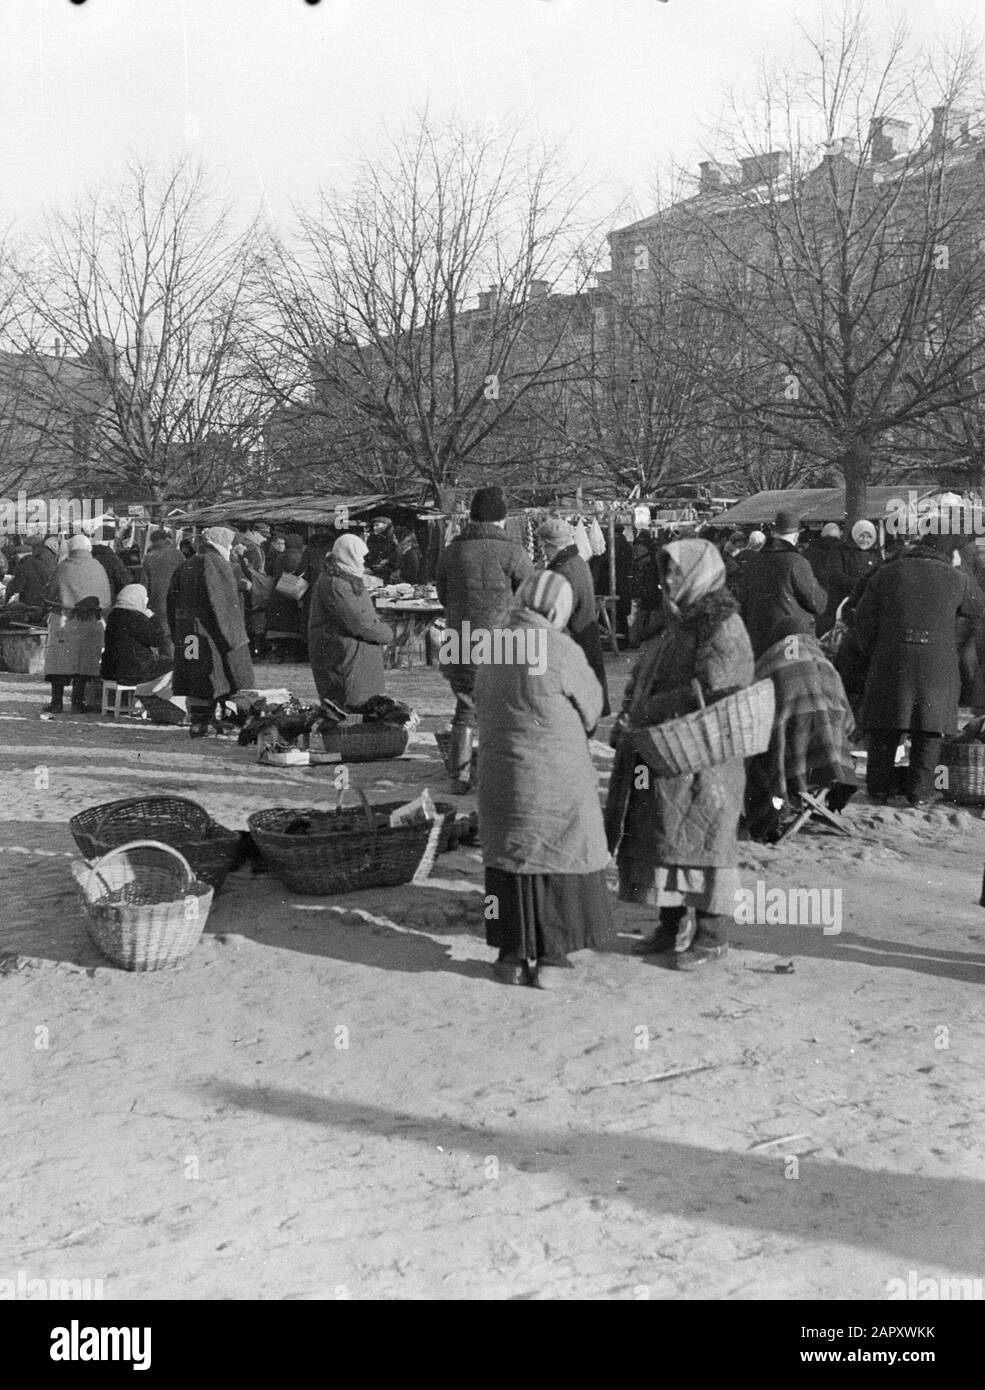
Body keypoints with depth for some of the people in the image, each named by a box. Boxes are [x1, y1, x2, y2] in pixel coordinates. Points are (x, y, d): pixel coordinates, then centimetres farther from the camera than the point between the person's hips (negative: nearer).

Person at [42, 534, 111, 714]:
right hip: (90, 624, 1)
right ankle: (78, 702, 4)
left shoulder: (64, 567, -3)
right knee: (84, 663, 6)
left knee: (60, 660, 4)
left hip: (63, 622, -1)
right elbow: (106, 603, 4)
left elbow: (50, 594, 1)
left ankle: (57, 702, 3)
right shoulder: (98, 568, 3)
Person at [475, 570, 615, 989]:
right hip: (558, 777, -5)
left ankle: (512, 957, 19)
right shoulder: (560, 651, -15)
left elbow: (485, 710, 10)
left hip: (501, 776, 5)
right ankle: (550, 959, 12)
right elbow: (590, 707, -3)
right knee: (560, 861, 8)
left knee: (509, 861, 13)